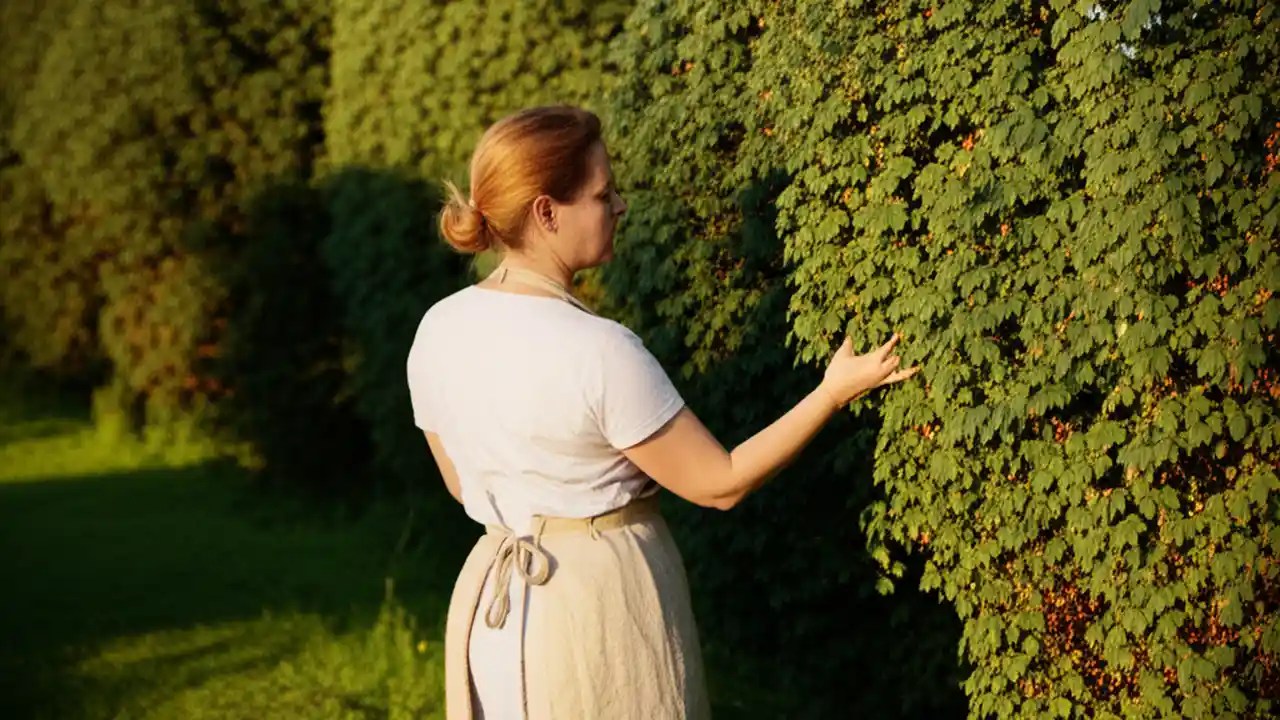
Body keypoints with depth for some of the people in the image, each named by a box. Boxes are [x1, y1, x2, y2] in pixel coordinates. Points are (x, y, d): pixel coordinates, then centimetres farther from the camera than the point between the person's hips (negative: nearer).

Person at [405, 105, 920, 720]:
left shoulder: (436, 331, -4)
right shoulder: (601, 352, -23)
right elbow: (722, 484, -14)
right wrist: (834, 392, -9)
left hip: (491, 598, 6)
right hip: (602, 598, -6)